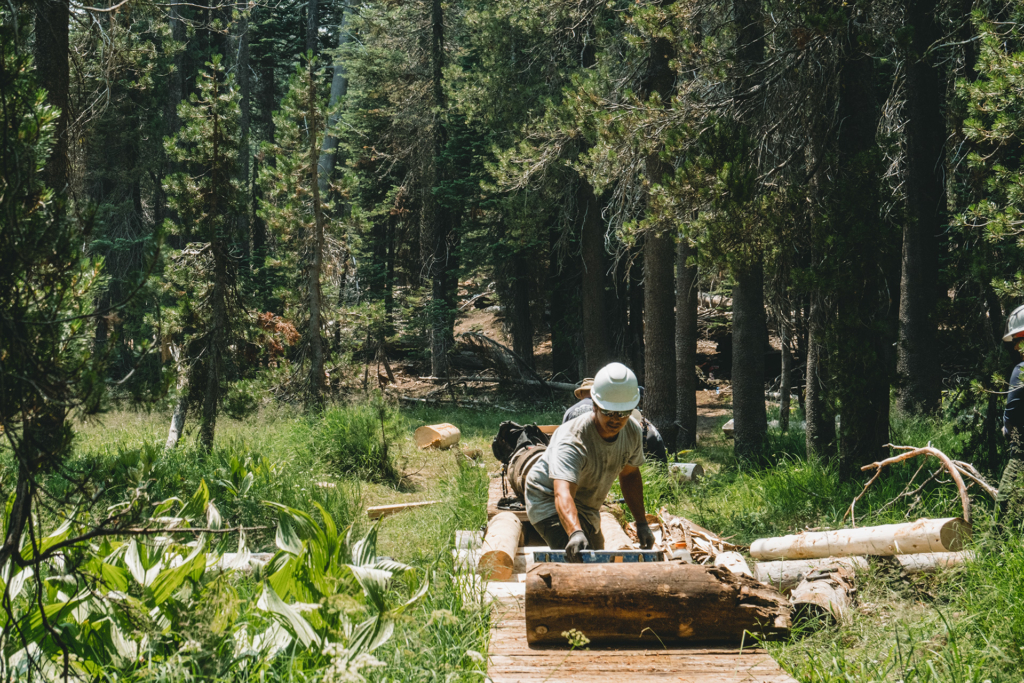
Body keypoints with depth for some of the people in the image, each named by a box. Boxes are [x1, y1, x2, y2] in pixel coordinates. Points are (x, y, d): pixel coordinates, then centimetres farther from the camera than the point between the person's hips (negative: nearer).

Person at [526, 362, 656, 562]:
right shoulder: (572, 440, -38)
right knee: (577, 561, -30)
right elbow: (563, 493, -53)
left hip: (587, 508, 8)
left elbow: (629, 474, 7)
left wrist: (641, 523, 2)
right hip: (550, 502, -8)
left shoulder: (633, 433, -15)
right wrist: (575, 532, -71)